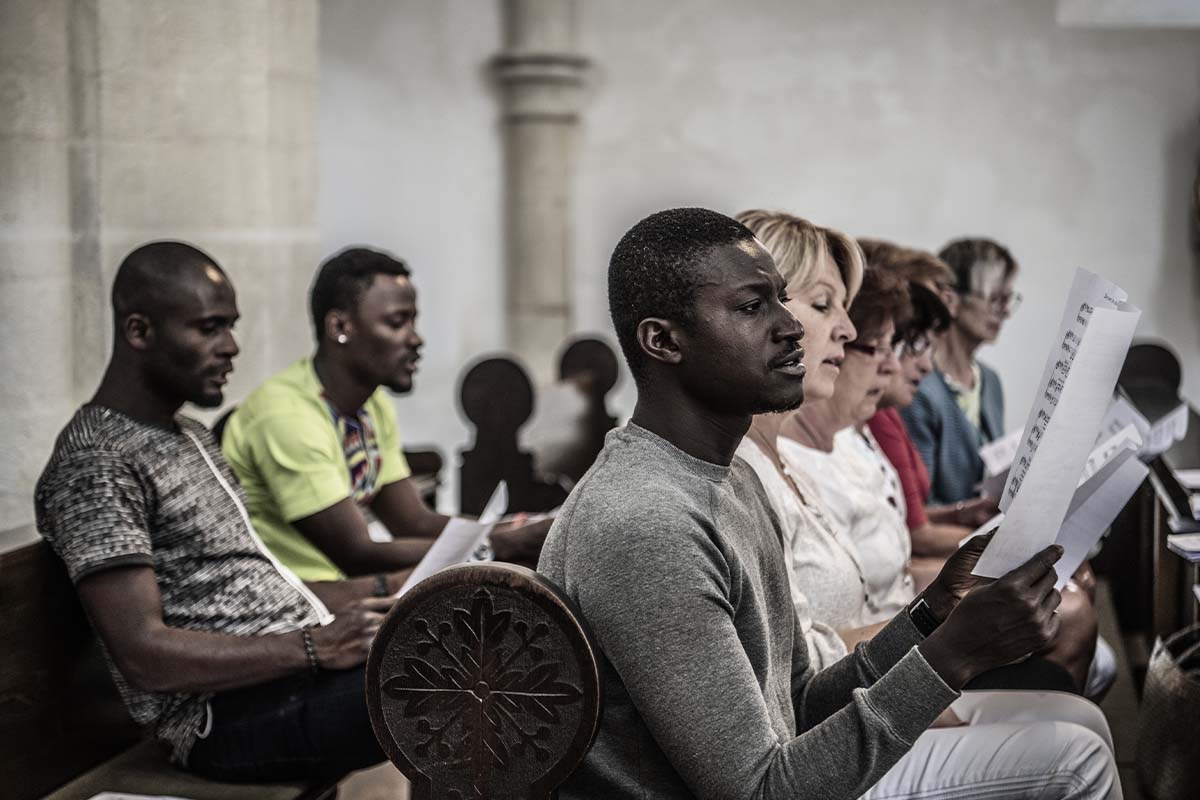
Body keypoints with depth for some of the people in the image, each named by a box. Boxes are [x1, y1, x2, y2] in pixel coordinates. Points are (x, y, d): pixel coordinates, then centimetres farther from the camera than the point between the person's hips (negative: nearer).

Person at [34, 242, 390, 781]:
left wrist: (386, 589, 8)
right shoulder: (95, 465, -12)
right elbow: (144, 655, -19)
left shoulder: (190, 436, 19)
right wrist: (316, 648, -23)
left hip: (300, 661, 10)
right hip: (229, 716, -10)